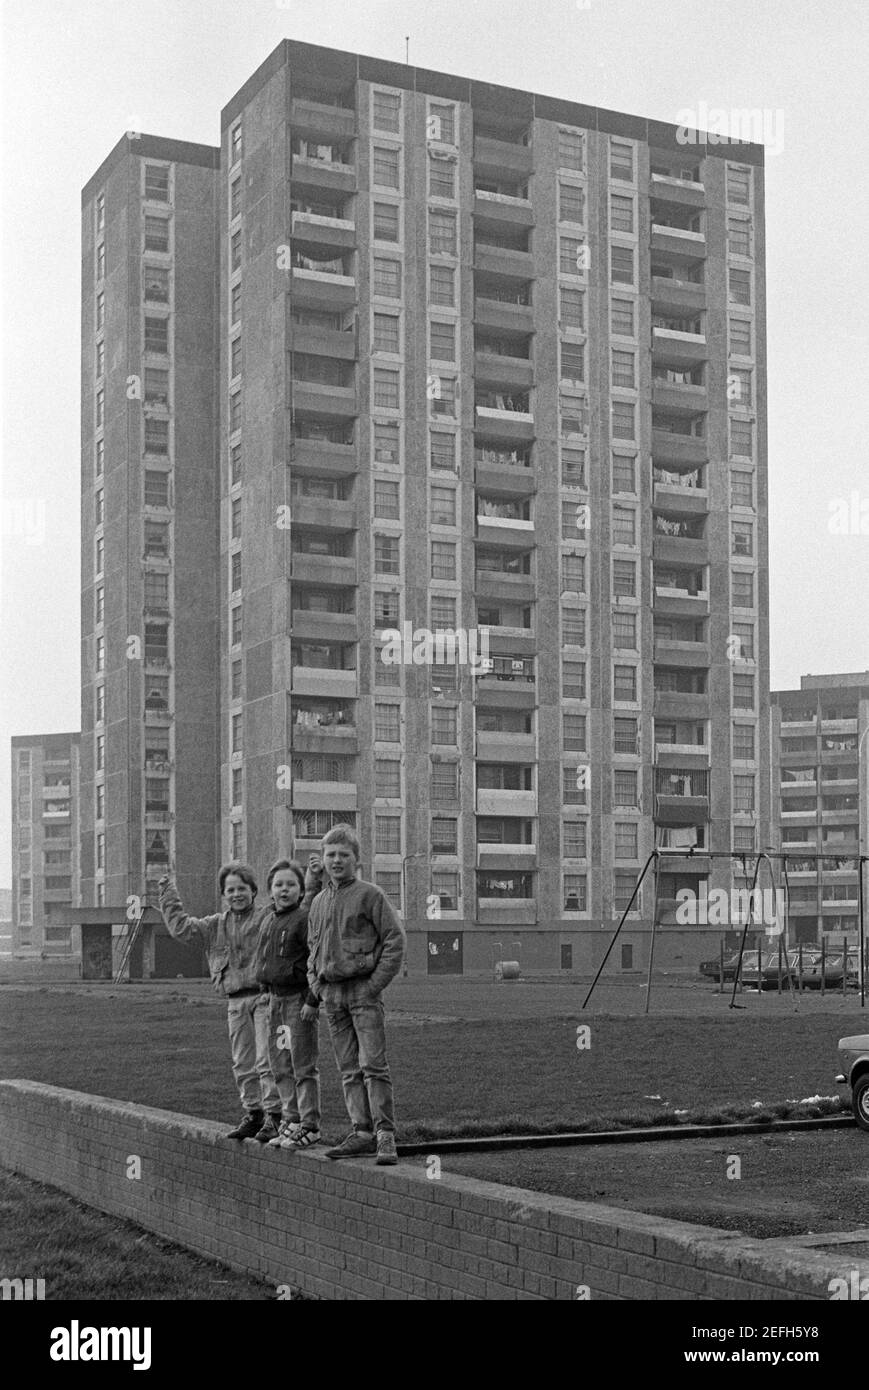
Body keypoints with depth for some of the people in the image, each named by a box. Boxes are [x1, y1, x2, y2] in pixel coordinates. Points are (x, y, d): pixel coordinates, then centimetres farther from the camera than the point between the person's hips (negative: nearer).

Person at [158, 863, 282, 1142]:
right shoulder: (215, 925, 16)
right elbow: (181, 928, 13)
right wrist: (168, 895, 17)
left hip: (264, 996, -5)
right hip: (235, 1001, 5)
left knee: (266, 1060, -9)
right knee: (242, 1064, 9)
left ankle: (274, 1116, -5)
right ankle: (253, 1114, 19)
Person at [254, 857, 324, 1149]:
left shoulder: (306, 916, -11)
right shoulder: (268, 919, 12)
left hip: (299, 996, -8)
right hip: (274, 996, 8)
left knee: (304, 1065, -5)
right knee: (280, 1065, 13)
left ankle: (310, 1125, 1)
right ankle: (292, 1120, 22)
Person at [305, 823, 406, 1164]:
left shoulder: (370, 895, -4)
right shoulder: (319, 902, 15)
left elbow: (395, 940, -6)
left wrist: (376, 983, -12)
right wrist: (314, 989, 11)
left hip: (363, 990, -6)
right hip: (331, 992, 6)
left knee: (373, 1065, -10)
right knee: (348, 1069, 7)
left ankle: (385, 1134, -9)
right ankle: (362, 1132, 12)